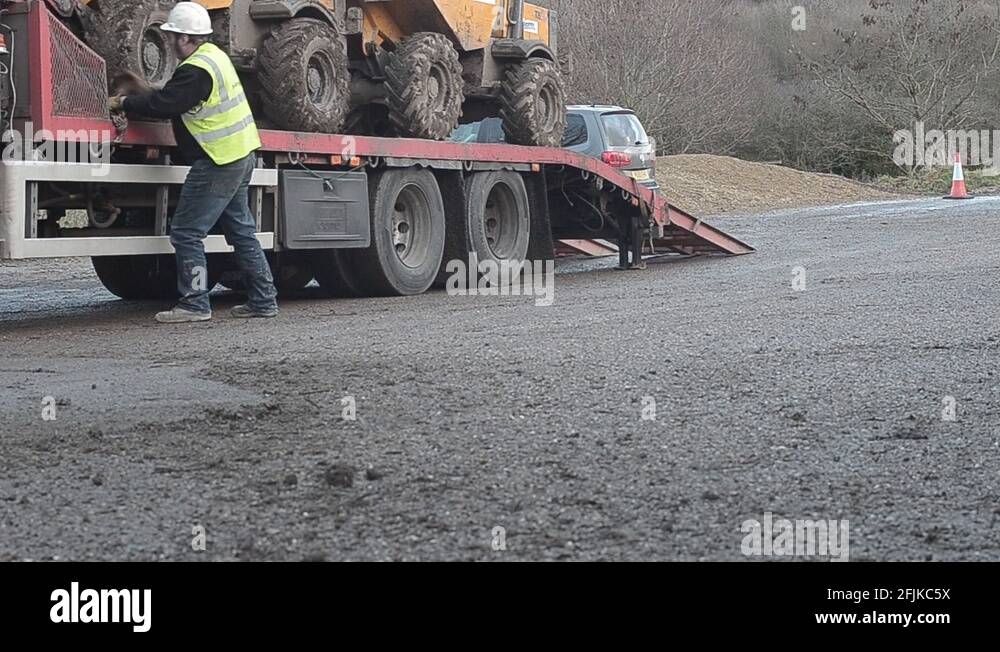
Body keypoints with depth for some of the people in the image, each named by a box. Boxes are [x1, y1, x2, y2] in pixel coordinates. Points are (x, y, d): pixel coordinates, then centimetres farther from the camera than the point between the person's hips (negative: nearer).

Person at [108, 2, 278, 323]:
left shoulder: (195, 71, -20)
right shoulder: (214, 55, 11)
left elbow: (162, 105, -20)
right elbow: (172, 98, 20)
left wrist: (123, 103, -4)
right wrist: (136, 98, 15)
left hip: (218, 163, -10)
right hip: (242, 156, 10)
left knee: (186, 232, -4)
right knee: (241, 230, 16)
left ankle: (195, 304, -2)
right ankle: (263, 300, 20)